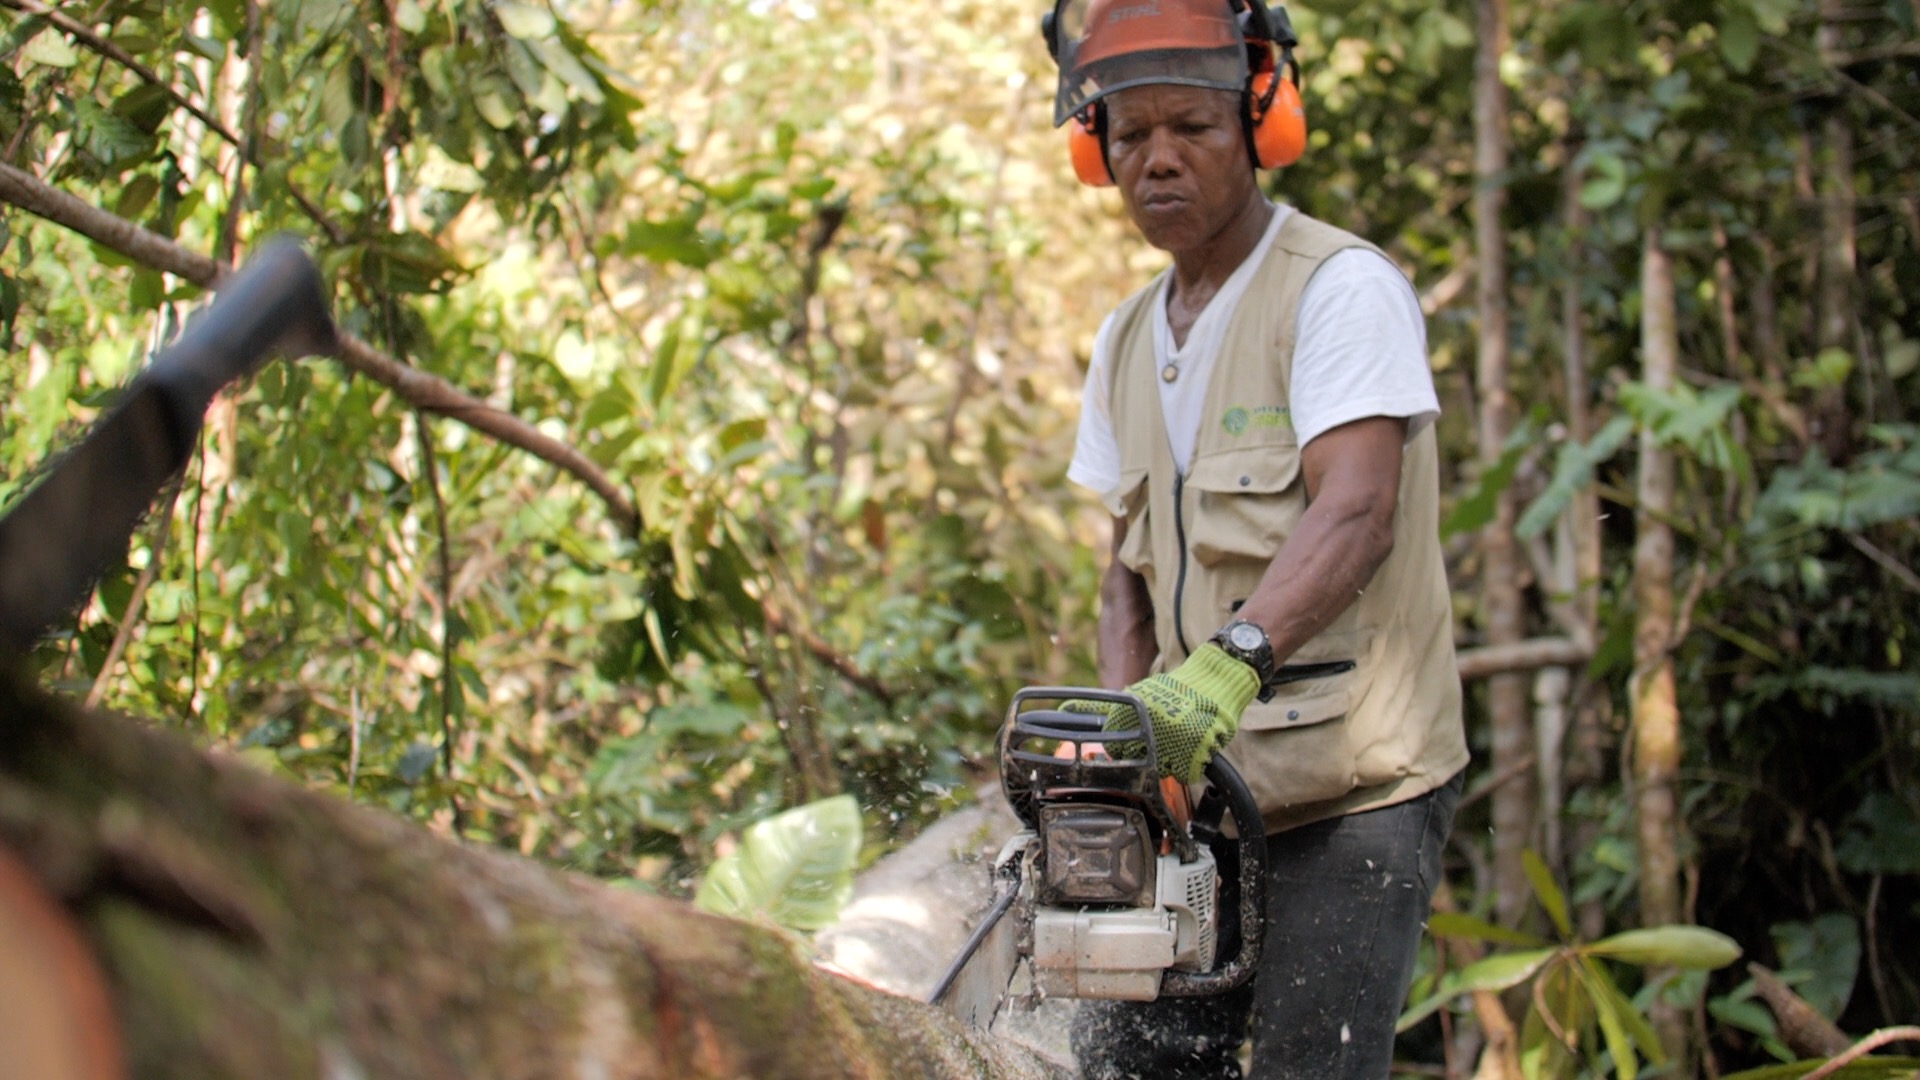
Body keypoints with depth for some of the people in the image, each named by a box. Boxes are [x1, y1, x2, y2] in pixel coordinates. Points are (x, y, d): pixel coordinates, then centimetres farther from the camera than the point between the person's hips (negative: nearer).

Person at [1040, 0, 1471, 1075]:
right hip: (1203, 794, 7)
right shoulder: (1128, 341, 15)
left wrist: (1229, 664, -38)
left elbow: (1354, 515, -23)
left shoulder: (1342, 288, -9)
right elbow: (1131, 564, 15)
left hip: (1356, 793, -7)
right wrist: (1125, 729, -4)